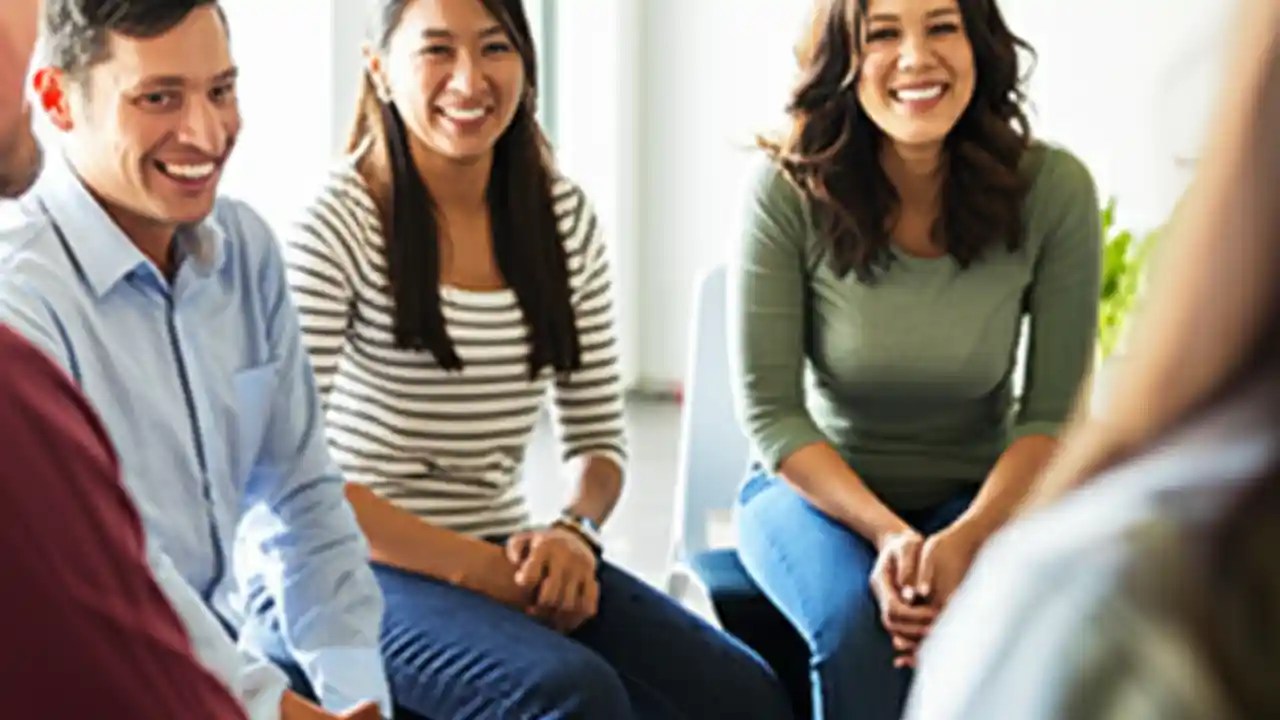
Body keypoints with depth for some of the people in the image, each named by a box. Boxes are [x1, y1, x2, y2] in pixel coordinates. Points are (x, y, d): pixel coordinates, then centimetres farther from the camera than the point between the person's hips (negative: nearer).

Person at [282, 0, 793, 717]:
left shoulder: (565, 219, 7)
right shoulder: (339, 224, -9)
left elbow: (600, 439, 12)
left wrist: (576, 531, -11)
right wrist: (477, 567, -19)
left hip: (510, 554, 5)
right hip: (374, 569, -5)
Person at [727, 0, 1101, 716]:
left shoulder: (1052, 188, -14)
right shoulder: (789, 190, -17)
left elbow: (1053, 414, -9)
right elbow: (770, 409, -12)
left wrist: (964, 540, -25)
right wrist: (886, 532, -25)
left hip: (983, 496, 1)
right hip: (818, 486, -1)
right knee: (857, 625, -32)